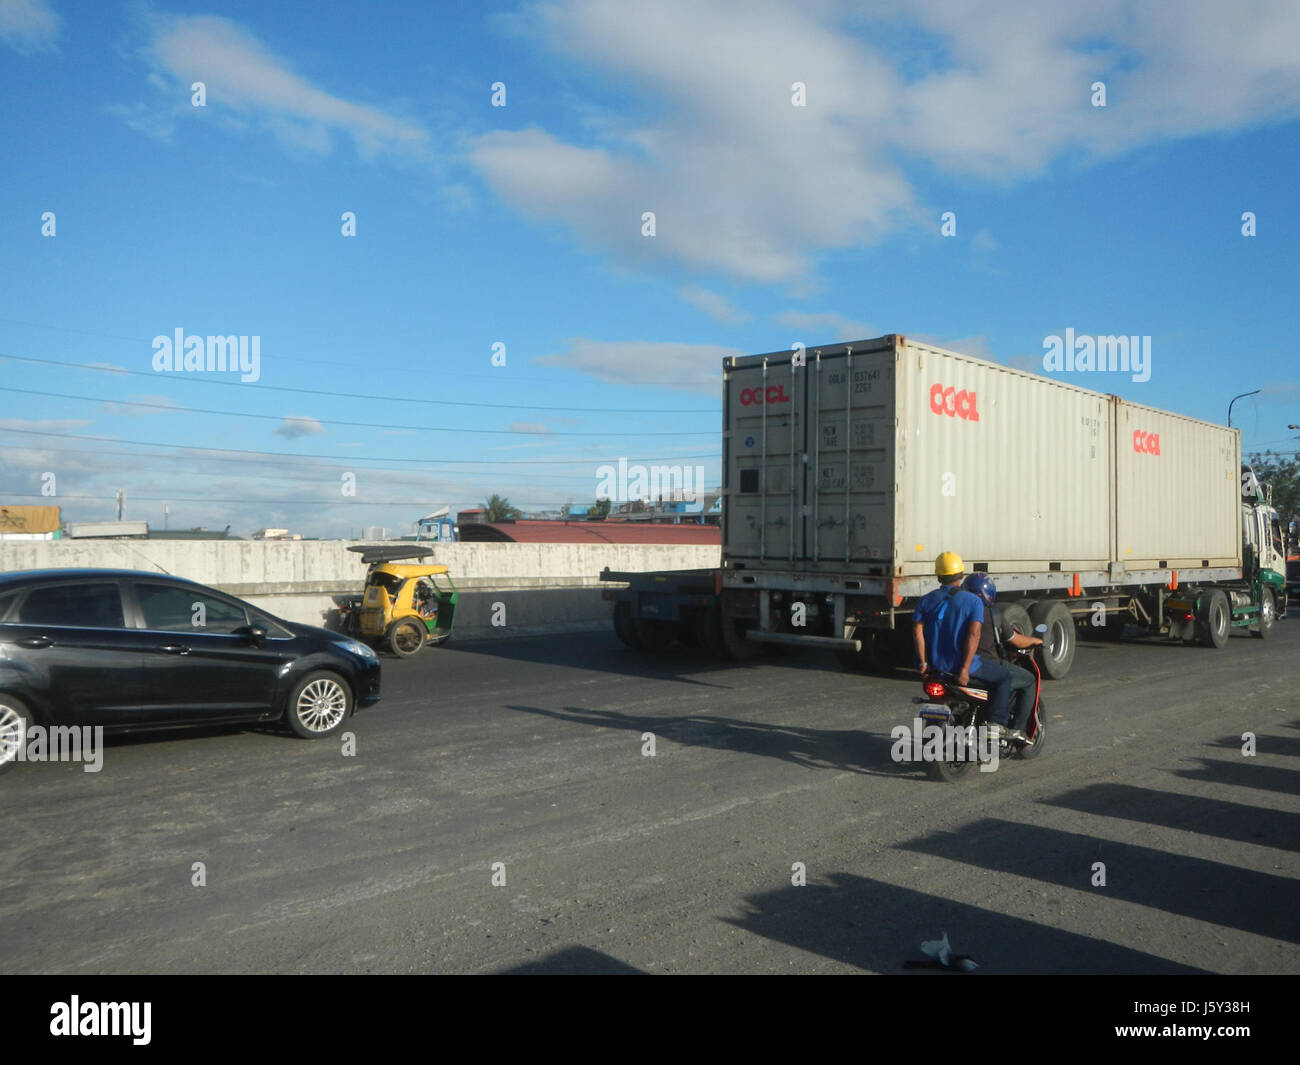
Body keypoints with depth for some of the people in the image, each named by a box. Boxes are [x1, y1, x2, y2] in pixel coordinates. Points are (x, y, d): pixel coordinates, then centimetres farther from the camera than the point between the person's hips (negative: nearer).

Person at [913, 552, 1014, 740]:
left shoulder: (926, 600, 5)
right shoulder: (973, 601, -6)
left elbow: (917, 630, -6)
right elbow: (974, 634, -18)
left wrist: (924, 662, -6)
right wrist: (965, 669, -20)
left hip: (934, 665, 5)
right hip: (961, 664, -5)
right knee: (1004, 676, 16)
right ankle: (996, 725, 6)